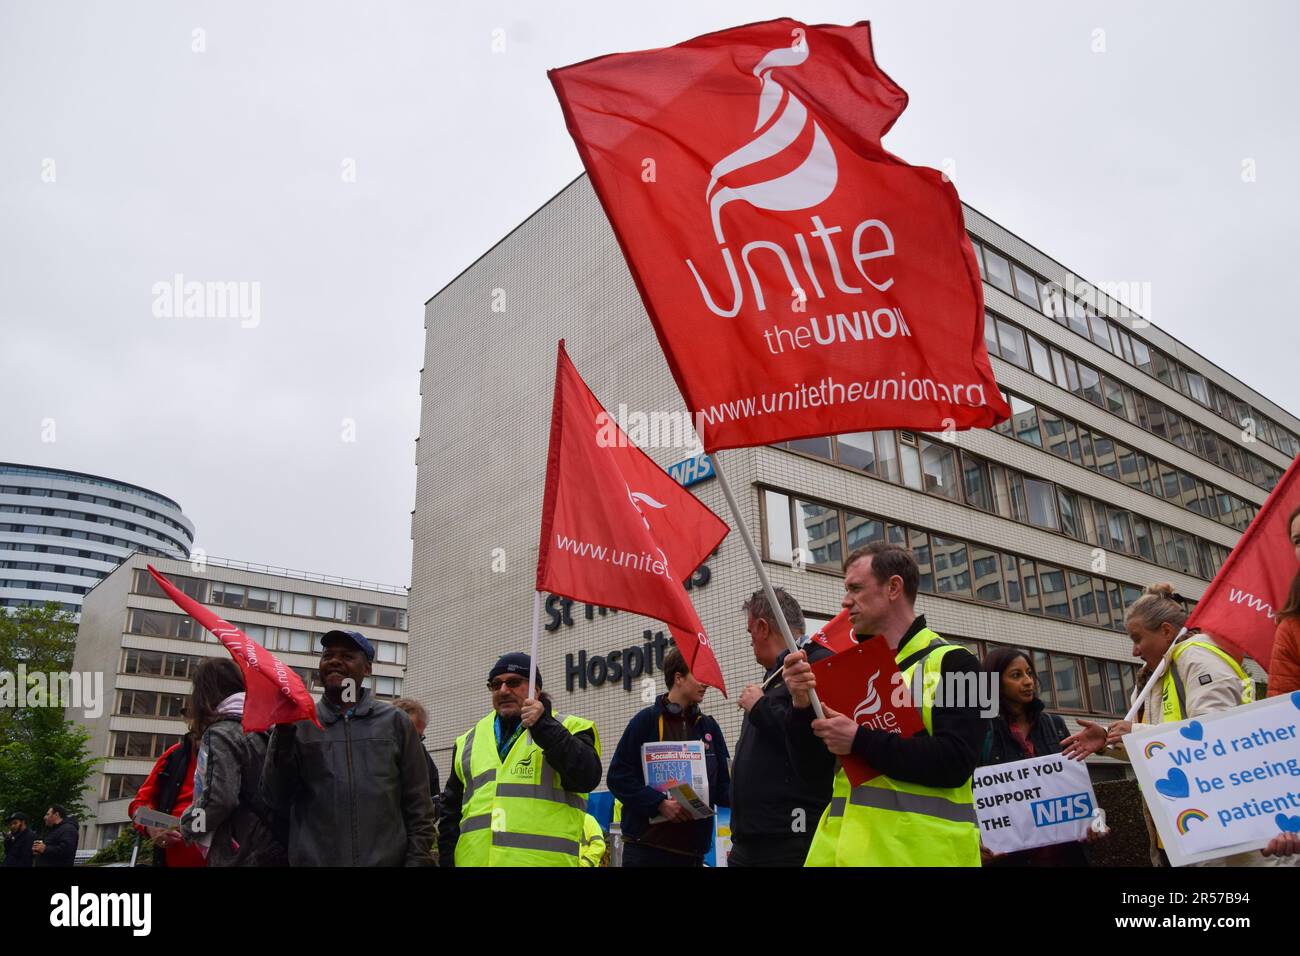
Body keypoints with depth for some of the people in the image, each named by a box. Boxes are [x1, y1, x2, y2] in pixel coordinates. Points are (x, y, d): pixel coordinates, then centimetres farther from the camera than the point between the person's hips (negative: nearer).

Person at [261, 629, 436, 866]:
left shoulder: (394, 721, 3)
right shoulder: (298, 724, 5)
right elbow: (275, 799, -2)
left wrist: (417, 860, -6)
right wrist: (283, 731, -11)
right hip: (312, 859, 1)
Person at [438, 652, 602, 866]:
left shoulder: (567, 728, 5)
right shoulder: (469, 741, 19)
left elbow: (586, 777, -13)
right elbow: (451, 811, 22)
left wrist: (544, 726, -17)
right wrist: (446, 859, 12)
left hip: (543, 859, -4)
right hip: (475, 859, 5)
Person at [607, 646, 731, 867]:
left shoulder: (709, 727, 11)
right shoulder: (647, 720, -4)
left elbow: (722, 787, 10)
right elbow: (618, 776, -7)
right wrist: (660, 803, -18)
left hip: (693, 848, 5)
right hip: (646, 846, -5)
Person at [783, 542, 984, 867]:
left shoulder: (952, 664, -4)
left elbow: (954, 763, -17)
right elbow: (812, 763, 10)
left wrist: (860, 741, -19)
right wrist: (802, 705, -8)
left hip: (920, 848, -5)